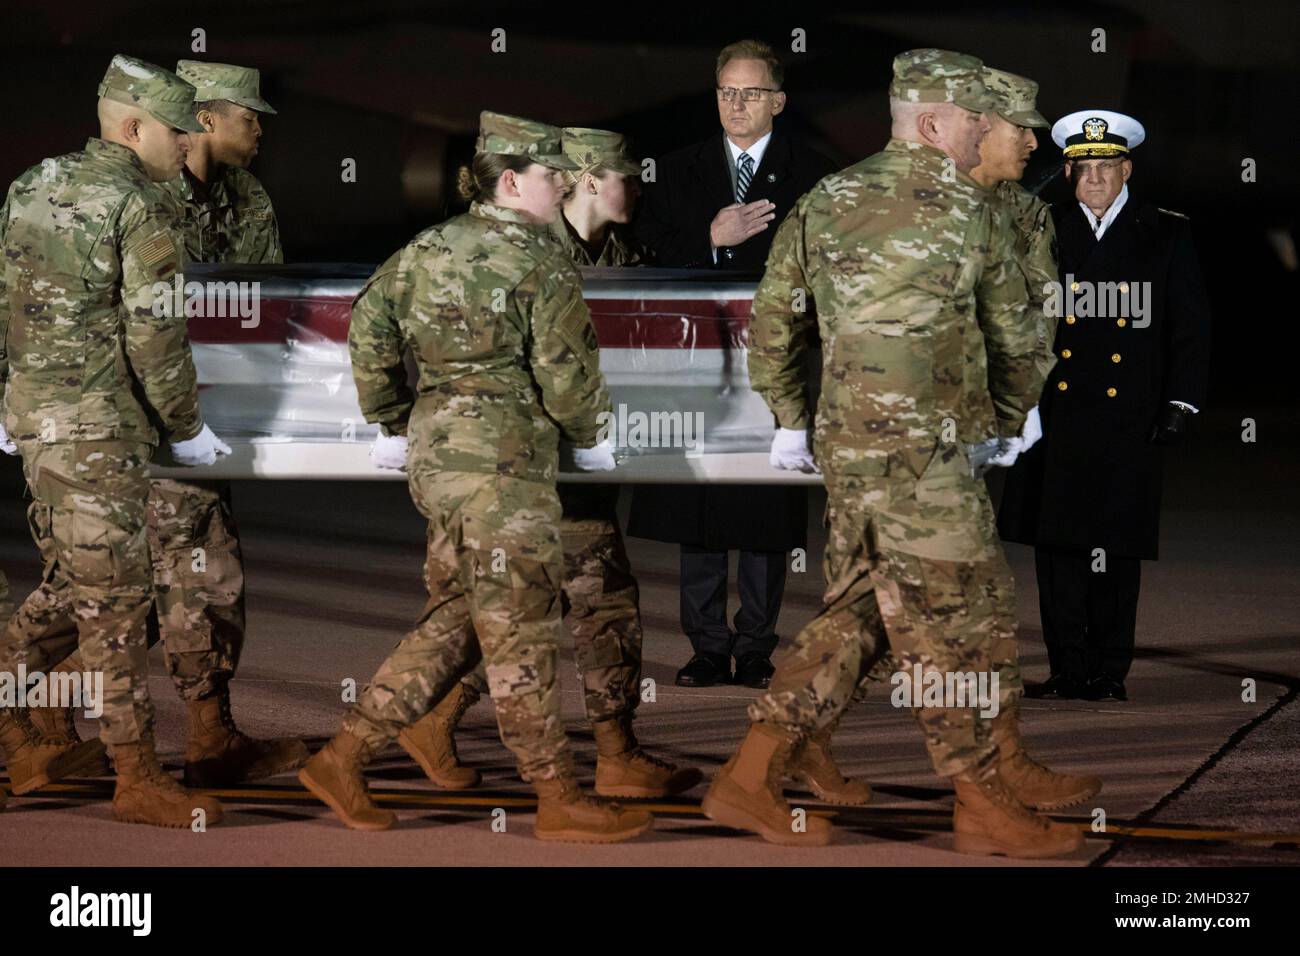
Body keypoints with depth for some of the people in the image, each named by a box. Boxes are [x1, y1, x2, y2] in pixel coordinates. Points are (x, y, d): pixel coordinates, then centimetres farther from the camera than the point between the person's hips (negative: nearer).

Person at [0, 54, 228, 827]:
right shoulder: (140, 206, -14)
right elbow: (155, 335, -15)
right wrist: (187, 428, -4)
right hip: (98, 424, -8)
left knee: (74, 580, 20)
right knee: (114, 597, -3)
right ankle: (138, 778, 1)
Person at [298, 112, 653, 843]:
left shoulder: (425, 252, 11)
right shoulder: (541, 264, -10)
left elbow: (369, 331, 13)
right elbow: (564, 370, -12)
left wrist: (396, 424, 23)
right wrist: (589, 438, 7)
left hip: (437, 453, 8)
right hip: (504, 460, -8)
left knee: (454, 621, 15)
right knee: (521, 632, -3)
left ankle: (344, 757, 11)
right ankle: (560, 801, 4)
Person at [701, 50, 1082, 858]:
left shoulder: (824, 204, 11)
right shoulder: (961, 207, -5)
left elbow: (771, 326, 14)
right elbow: (1014, 335, 5)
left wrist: (797, 424, 24)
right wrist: (1011, 423, 22)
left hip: (845, 446, 7)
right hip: (919, 450, -7)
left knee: (859, 614, 13)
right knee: (944, 624, 0)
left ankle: (751, 779, 11)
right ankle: (985, 807, 7)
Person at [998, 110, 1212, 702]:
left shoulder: (1167, 236, 6)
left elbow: (1190, 326, 6)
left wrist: (1181, 403, -1)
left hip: (1128, 423, -1)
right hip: (1054, 416, 1)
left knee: (1117, 550, 0)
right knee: (1057, 544, 0)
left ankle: (1109, 674, 8)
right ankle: (1068, 671, 8)